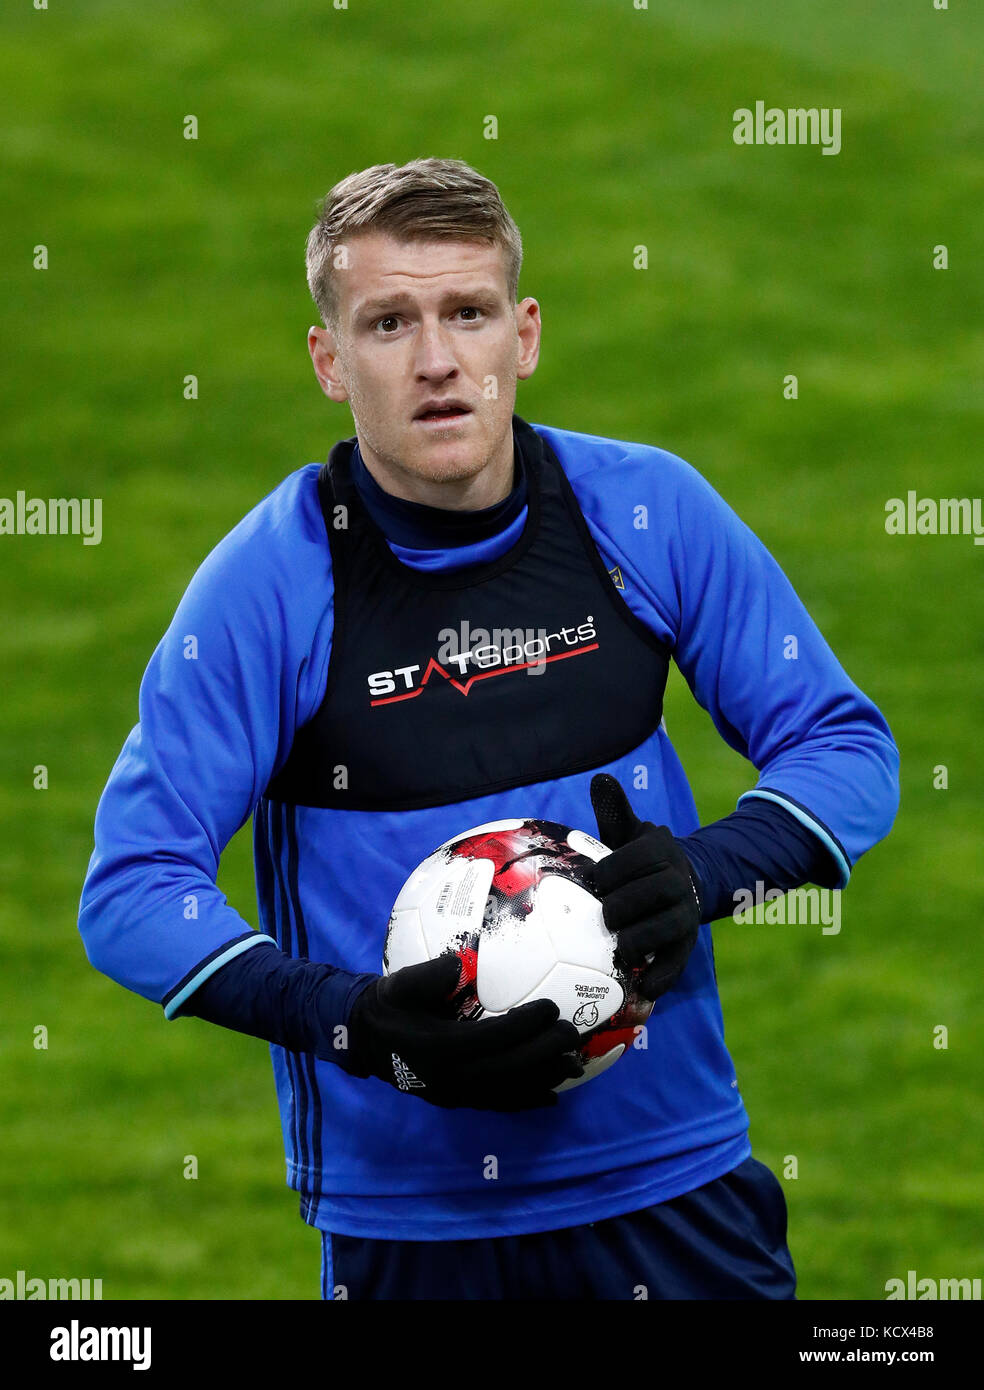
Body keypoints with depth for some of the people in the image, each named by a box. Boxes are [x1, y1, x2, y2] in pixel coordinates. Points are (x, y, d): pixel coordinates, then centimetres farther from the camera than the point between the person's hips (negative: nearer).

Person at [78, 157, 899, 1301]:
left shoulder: (646, 511, -4)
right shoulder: (270, 581, -10)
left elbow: (846, 746, 4)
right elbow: (131, 890, -11)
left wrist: (701, 875, -16)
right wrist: (356, 1023, -25)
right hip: (402, 1212, -1)